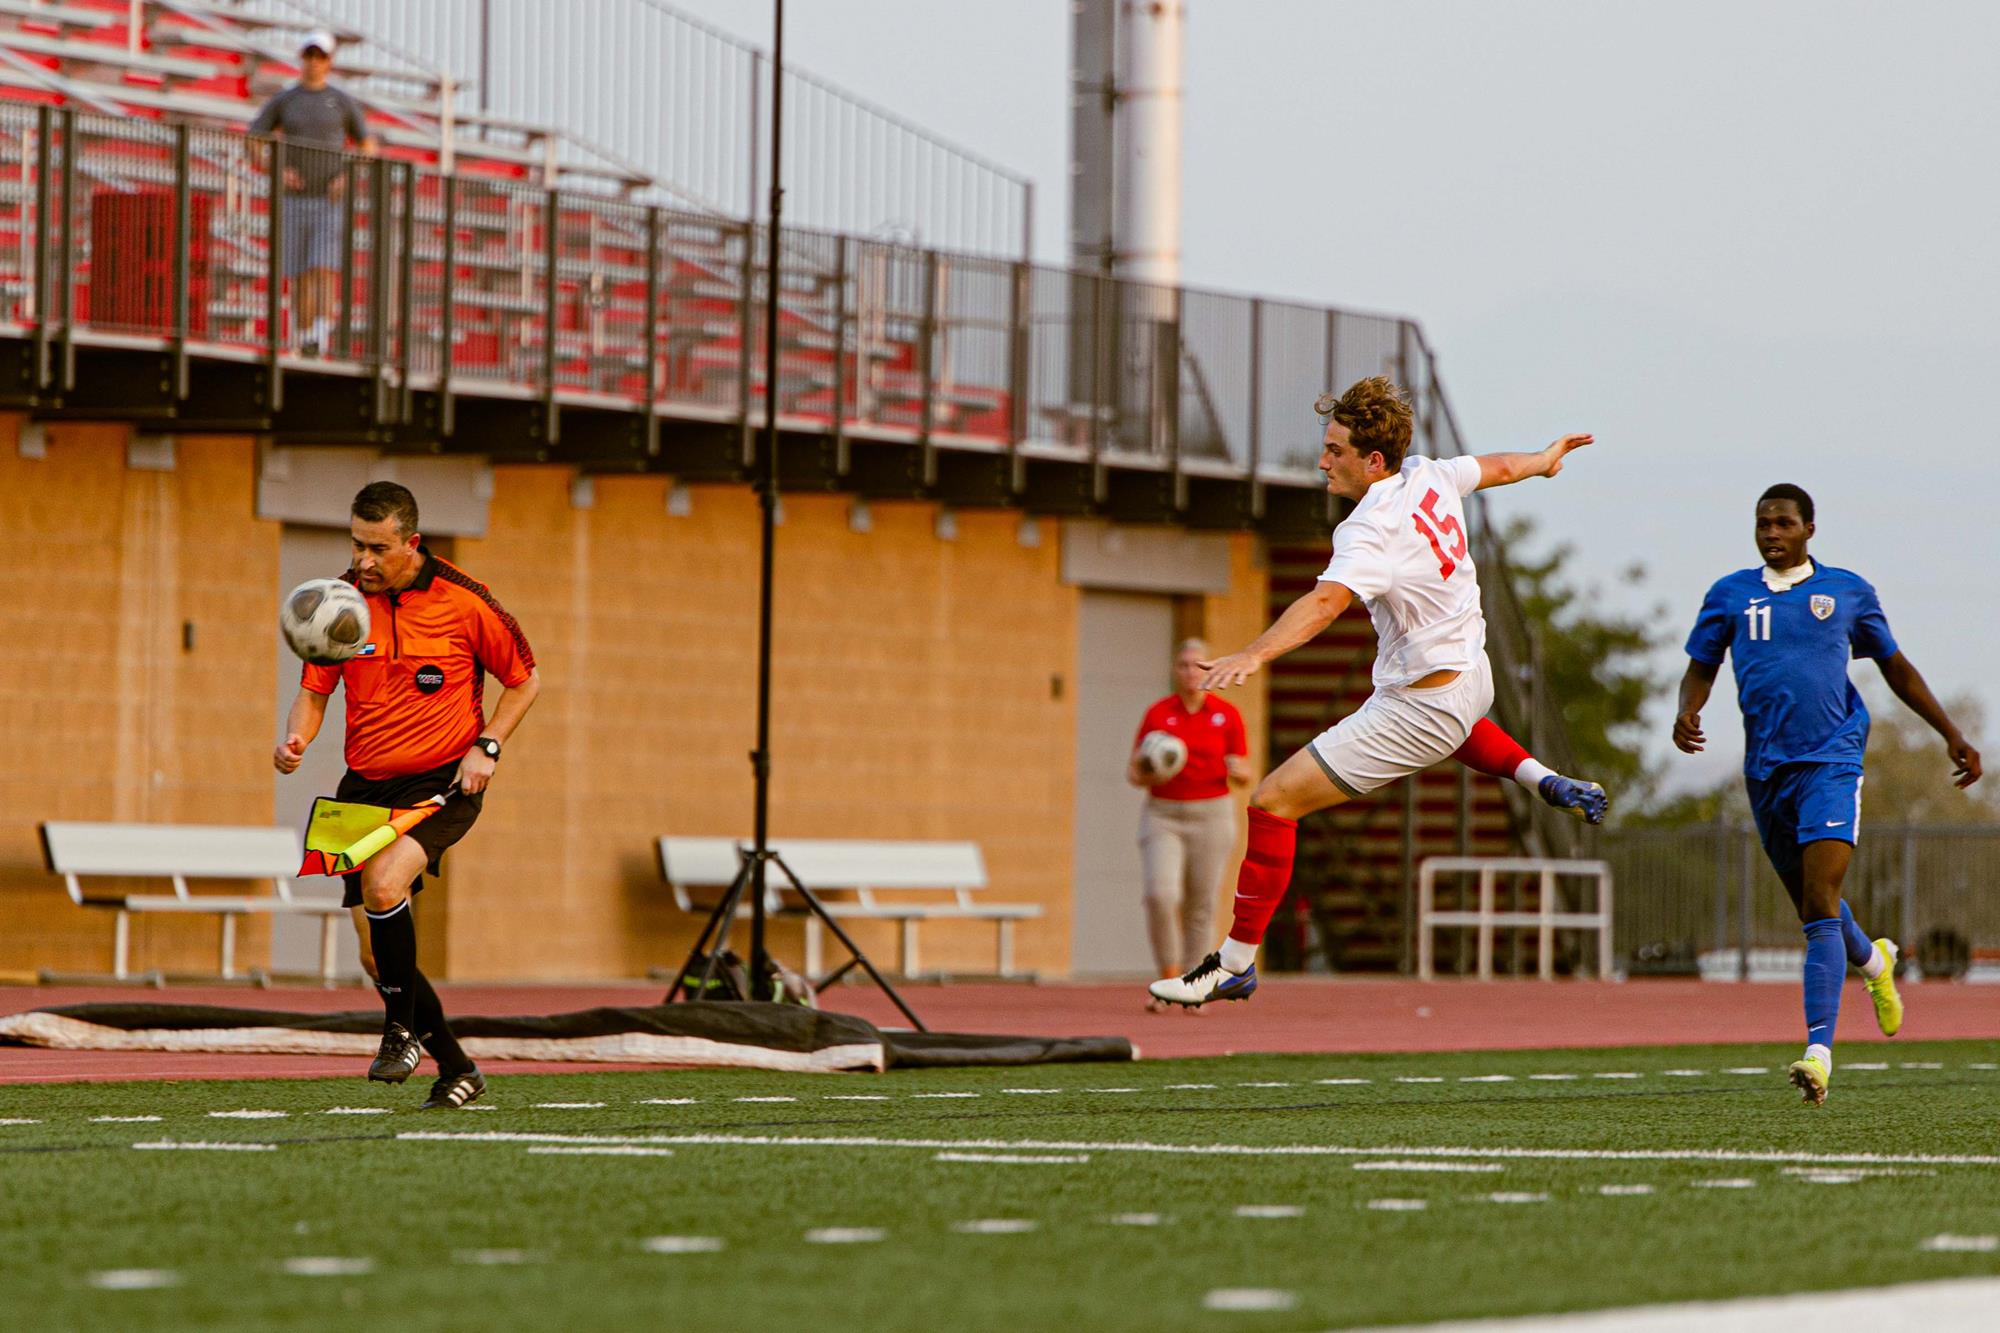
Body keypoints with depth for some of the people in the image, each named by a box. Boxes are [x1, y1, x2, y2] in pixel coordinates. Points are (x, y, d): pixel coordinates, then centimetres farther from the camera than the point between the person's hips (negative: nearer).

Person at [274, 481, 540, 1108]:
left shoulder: (462, 600, -9)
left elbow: (523, 679, 4)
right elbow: (314, 689, 7)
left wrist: (485, 747, -9)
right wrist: (295, 739, -14)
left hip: (443, 781, -5)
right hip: (365, 786, 5)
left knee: (383, 885, -31)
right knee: (376, 955, 4)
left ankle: (403, 1031, -12)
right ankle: (456, 1069, 23)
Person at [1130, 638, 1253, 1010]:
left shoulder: (1227, 715, 3)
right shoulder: (1157, 714, 3)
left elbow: (1245, 778, 6)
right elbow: (1133, 773, 7)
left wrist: (1238, 771, -17)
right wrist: (1146, 774, -15)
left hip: (1212, 815, 0)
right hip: (1163, 815, 0)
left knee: (1201, 906, 0)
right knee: (1161, 895, -20)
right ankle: (1168, 981, -6)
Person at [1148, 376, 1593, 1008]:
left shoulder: (1373, 530, -29)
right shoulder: (1431, 476, -5)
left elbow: (1326, 600, -47)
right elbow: (1497, 467, 16)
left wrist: (1253, 655, -60)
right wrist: (1544, 460, 39)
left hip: (1419, 713, -9)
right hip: (1473, 674, 9)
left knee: (1274, 799, -11)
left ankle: (1236, 962, -9)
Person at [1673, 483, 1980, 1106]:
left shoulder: (1847, 592, 6)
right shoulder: (1731, 594, 9)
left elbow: (1895, 667, 16)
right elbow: (1701, 668, 12)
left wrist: (1952, 734, 15)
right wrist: (1687, 711, -11)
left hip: (1831, 761, -3)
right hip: (1766, 769, 3)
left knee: (1820, 902, -18)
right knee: (1811, 906, 16)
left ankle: (1819, 1051, -25)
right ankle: (1872, 961, 50)